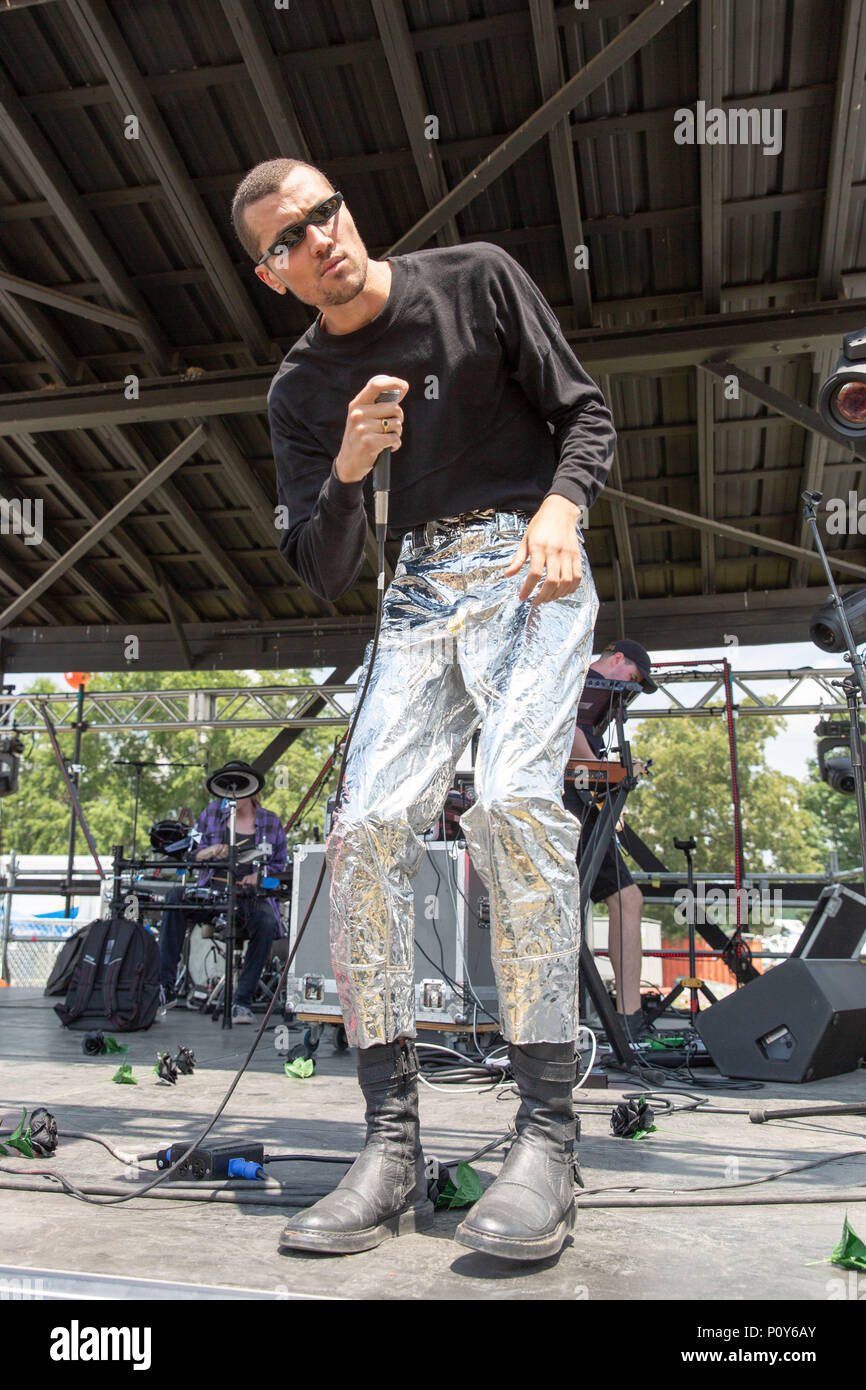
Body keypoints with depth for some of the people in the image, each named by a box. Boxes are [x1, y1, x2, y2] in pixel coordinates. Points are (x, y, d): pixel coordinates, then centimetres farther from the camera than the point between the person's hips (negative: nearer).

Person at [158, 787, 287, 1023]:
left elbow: (279, 864, 13)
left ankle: (242, 1001, -22)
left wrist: (259, 875, -9)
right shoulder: (212, 812, 9)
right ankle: (166, 987, -22)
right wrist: (210, 852, -11)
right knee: (175, 897, -27)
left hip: (250, 896, -1)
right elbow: (192, 852, 12)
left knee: (267, 923, -34)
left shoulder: (270, 822, 7)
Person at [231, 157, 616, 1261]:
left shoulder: (476, 280, 6)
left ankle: (547, 1136, -19)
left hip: (528, 569, -3)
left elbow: (583, 411, 7)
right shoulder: (302, 391, 9)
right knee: (367, 827, -17)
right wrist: (345, 472, -15)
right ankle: (393, 1148, -10)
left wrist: (559, 506, -13)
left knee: (513, 799, -28)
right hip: (419, 592, 3)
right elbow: (325, 578, 3)